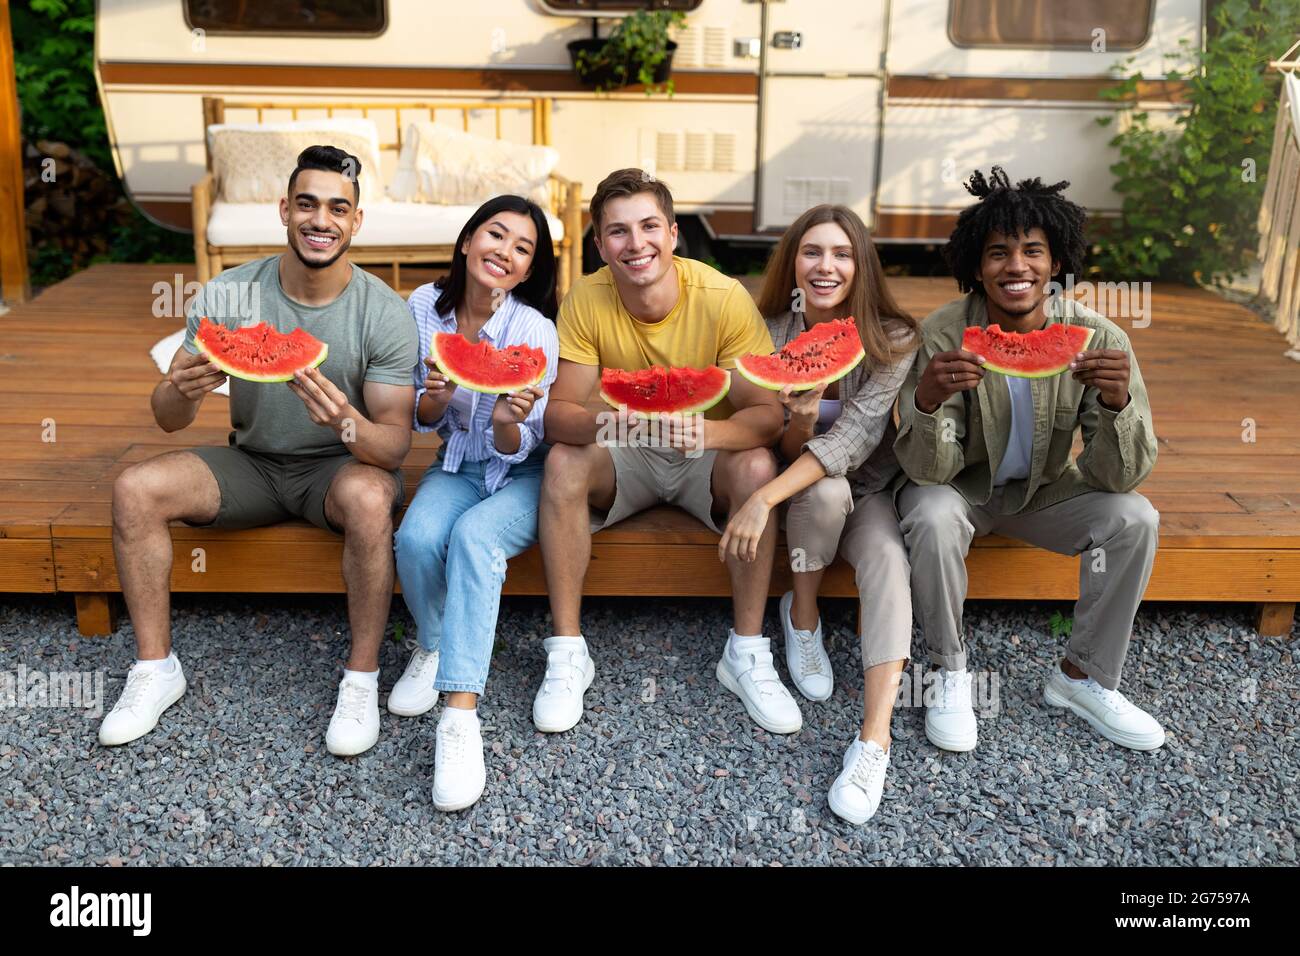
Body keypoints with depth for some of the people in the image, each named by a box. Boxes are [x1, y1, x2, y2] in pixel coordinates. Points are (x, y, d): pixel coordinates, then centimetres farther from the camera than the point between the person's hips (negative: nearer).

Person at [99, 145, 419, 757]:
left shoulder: (385, 313, -15)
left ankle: (362, 680, -19)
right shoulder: (228, 295, -9)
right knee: (134, 490, -18)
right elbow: (168, 420, -7)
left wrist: (348, 423, -41)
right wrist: (181, 392, -33)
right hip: (252, 463, 3)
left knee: (369, 496, -37)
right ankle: (155, 669, -1)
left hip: (338, 465, -3)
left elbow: (395, 444, -17)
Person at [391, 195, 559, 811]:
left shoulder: (534, 330, -19)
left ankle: (460, 718, -34)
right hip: (458, 463, 3)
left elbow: (517, 449, -14)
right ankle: (432, 648, 4)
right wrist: (434, 397, -23)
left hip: (524, 473, -3)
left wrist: (507, 422, -37)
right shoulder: (425, 306, -7)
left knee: (473, 536, -33)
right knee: (416, 537, -27)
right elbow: (423, 421, 1)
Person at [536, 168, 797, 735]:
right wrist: (596, 424, -43)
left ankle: (747, 653, -19)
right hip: (626, 457, 1)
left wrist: (710, 432, -45)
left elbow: (767, 415, -23)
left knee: (757, 466, -32)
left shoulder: (724, 298, -21)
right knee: (562, 462, -28)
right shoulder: (586, 301, -16)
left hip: (707, 457, -1)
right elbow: (557, 413, -19)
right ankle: (567, 651, -18)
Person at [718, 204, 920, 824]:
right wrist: (799, 425, -33)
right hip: (804, 489, 1)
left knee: (887, 557, -30)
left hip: (870, 490, 0)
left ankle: (874, 740, -36)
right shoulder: (771, 334, -10)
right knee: (828, 489, -33)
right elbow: (782, 452, -7)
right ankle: (803, 617, -8)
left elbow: (856, 436, -27)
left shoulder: (893, 341, -15)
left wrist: (764, 499, -38)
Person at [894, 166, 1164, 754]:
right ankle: (950, 673, -7)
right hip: (960, 485, -2)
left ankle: (1083, 678, 1)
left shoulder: (1098, 339, -18)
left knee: (1134, 518, -20)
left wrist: (1117, 402, -39)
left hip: (1043, 487, 3)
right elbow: (929, 470, -25)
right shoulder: (943, 334, -23)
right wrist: (928, 398, -46)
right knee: (934, 518, -33)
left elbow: (1117, 477, -19)